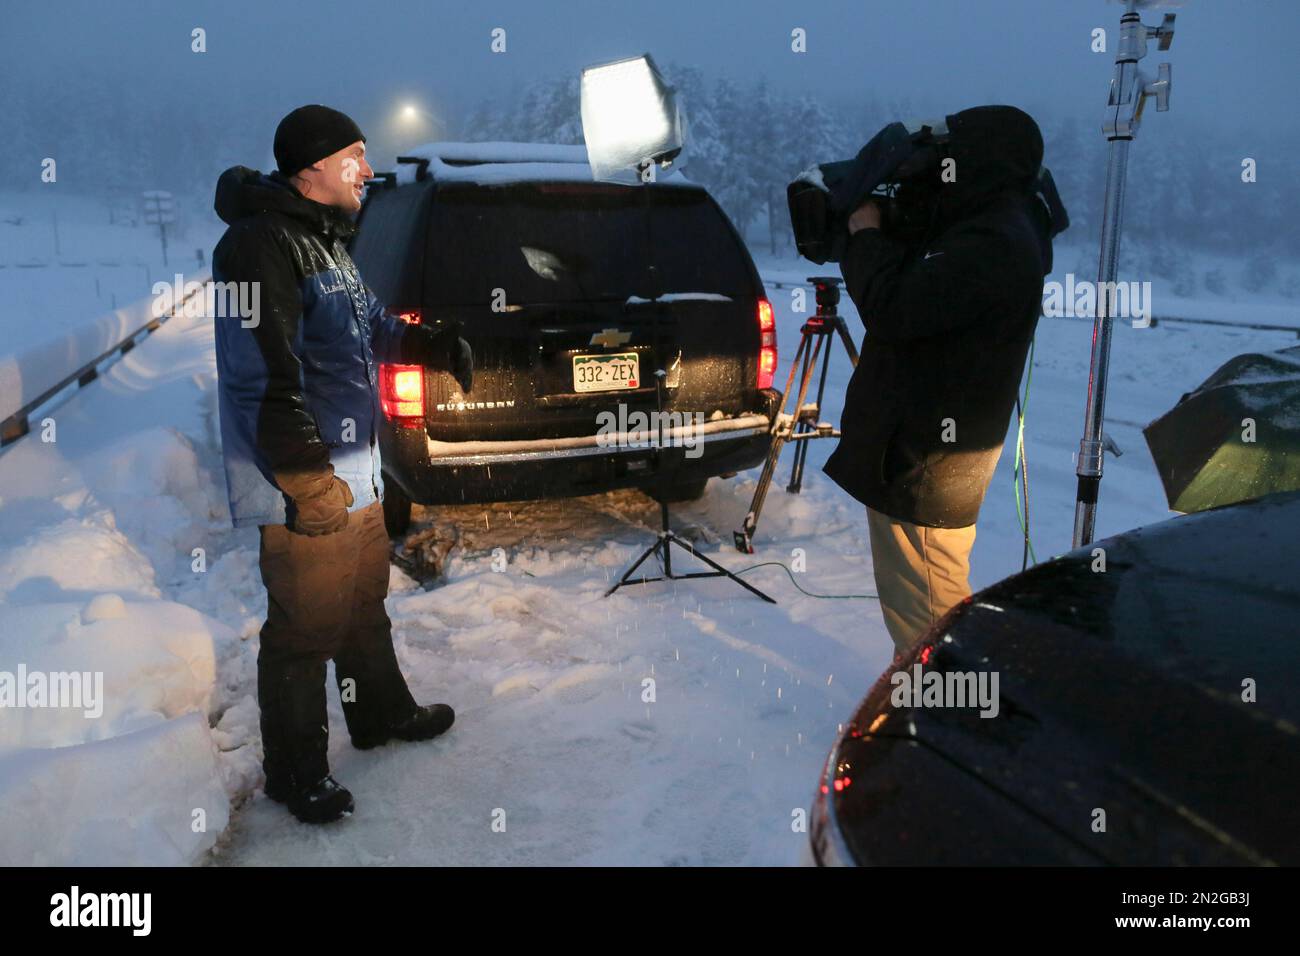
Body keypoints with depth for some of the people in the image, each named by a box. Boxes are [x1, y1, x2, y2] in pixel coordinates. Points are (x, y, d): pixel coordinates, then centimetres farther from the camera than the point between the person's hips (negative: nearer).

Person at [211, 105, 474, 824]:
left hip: (356, 471, 10)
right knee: (305, 627, 2)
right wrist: (308, 480, -25)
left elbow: (372, 326, 26)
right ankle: (295, 772, 20)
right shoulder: (261, 244, -19)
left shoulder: (325, 239, 15)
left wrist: (435, 346, 8)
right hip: (306, 488, -10)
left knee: (365, 601, 23)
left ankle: (381, 714, 42)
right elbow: (265, 378, -25)